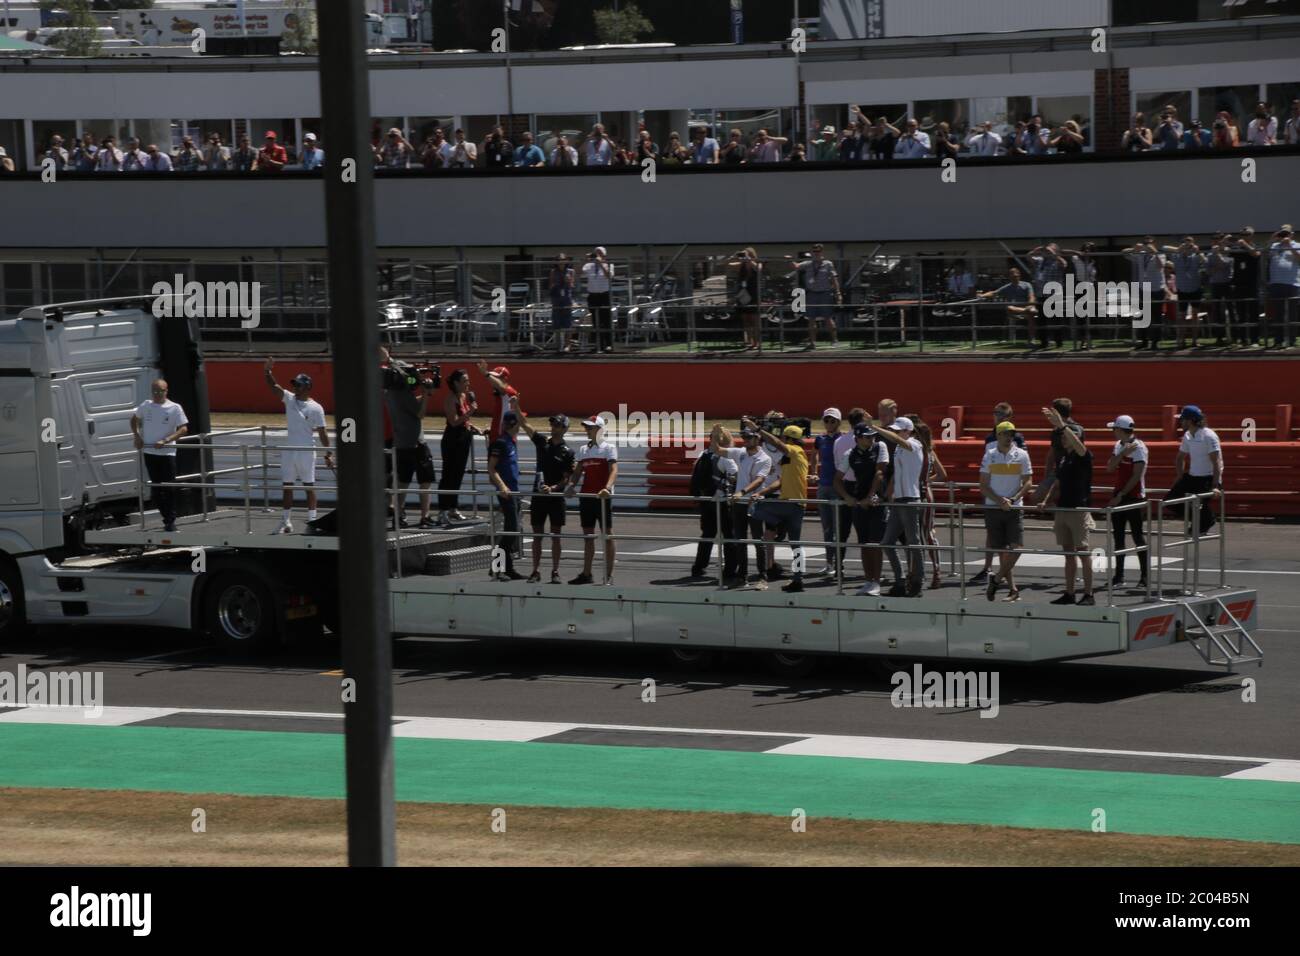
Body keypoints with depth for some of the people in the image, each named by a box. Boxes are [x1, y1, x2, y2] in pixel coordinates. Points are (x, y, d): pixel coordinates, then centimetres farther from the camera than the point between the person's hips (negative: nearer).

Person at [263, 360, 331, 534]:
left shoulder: (316, 408, -6)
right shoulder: (289, 399, 5)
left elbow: (322, 433, -6)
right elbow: (273, 387, -3)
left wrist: (329, 454, -9)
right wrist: (267, 372, -21)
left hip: (306, 451, -5)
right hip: (288, 450, 5)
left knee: (309, 486, 0)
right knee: (287, 486, 7)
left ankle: (312, 520, 5)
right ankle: (286, 522, 12)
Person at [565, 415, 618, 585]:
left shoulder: (608, 449, -4)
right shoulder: (583, 450, 14)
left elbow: (614, 471, -16)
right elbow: (578, 472, 15)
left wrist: (607, 488, -33)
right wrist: (570, 486, -4)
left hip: (602, 497, -6)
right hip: (586, 496, 6)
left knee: (607, 534, -3)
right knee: (588, 536, 10)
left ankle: (609, 576, 0)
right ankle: (586, 574, 15)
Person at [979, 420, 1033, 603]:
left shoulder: (1021, 455, 2)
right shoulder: (990, 455, 3)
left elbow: (1028, 481, 2)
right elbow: (983, 485, 2)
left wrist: (1013, 499, -13)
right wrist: (999, 500, -13)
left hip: (1015, 507, 0)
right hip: (993, 508, 0)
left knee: (1016, 547, -12)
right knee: (1002, 550, 2)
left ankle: (996, 579, 7)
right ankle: (1012, 589, 9)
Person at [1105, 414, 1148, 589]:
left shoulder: (1139, 447, -13)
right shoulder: (1119, 445, 10)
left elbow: (1137, 475, -17)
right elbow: (1110, 468, 1)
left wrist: (1121, 495, -18)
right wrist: (1123, 454, -14)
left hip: (1134, 497, -8)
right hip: (1119, 496, 8)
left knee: (1137, 536, -3)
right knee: (1118, 535, 8)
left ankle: (1145, 577, 2)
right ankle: (1119, 576, 13)